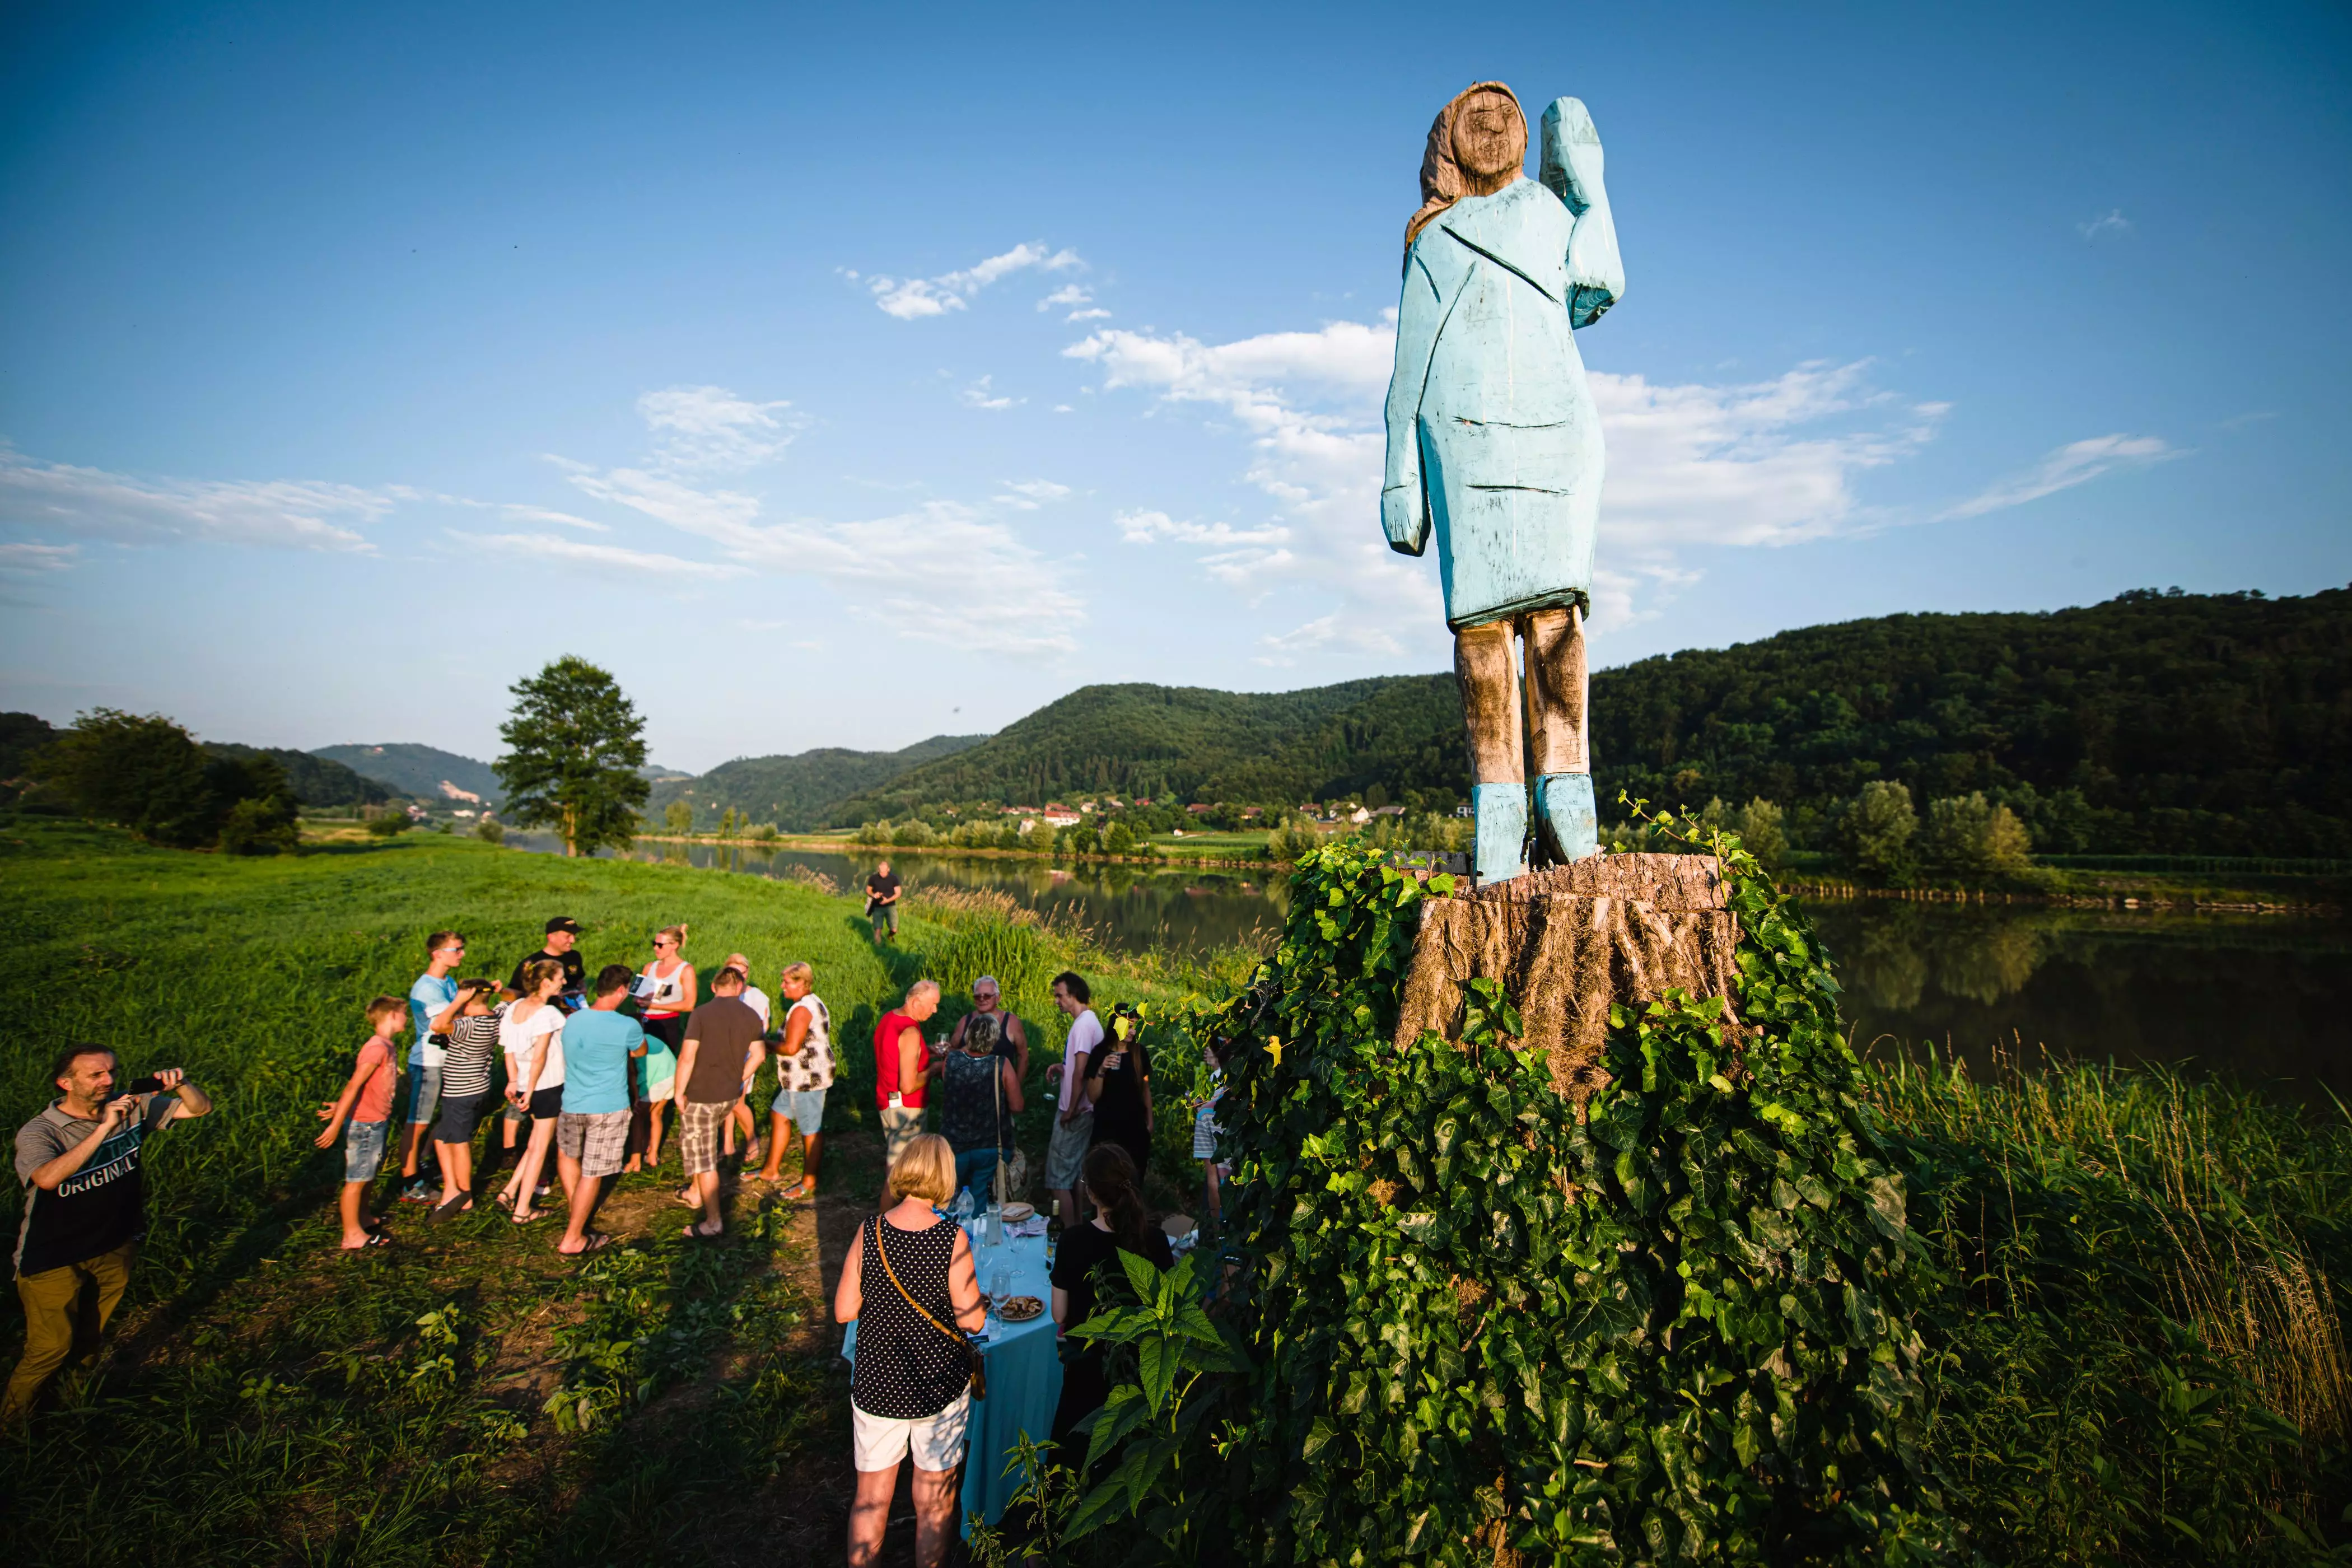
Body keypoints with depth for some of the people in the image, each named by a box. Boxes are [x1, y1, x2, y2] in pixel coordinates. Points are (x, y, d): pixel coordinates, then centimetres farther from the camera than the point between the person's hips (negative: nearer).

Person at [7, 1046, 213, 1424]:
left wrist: (181, 1085, -26)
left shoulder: (132, 1107, -11)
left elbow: (201, 1108, -5)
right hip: (54, 1259, -4)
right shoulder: (38, 1133, -21)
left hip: (116, 1248, 4)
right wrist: (104, 1128, -44)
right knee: (51, 1347, 6)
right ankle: (10, 1421, 32)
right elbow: (48, 1178, -40)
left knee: (92, 1336, 21)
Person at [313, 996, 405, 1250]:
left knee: (367, 1176, 21)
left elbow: (358, 1084, 13)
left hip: (378, 1123, 9)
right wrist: (336, 1125, -23)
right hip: (366, 1124, -9)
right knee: (356, 1179, 2)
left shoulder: (384, 1046, 9)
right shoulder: (377, 1047, -22)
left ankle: (364, 1222, 35)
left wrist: (339, 1108, 12)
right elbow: (354, 1086, -23)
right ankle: (352, 1236, 12)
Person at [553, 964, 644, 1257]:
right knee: (592, 1174, 5)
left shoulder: (571, 1020, -2)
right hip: (609, 1109, -5)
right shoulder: (627, 1026, -17)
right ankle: (572, 1239, 12)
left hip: (572, 1106, 5)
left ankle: (575, 1213, 33)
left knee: (567, 1155, 30)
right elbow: (640, 1051, 6)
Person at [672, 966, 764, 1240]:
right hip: (730, 1095, 6)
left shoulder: (701, 1014, -16)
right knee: (694, 1142, 30)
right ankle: (694, 1192, 42)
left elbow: (687, 1057, -18)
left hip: (701, 1096, -6)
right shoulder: (752, 1017, 0)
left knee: (703, 1159, 4)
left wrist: (680, 1093, -9)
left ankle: (713, 1222, 9)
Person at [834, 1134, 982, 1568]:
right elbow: (973, 1320, -14)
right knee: (934, 1501, 18)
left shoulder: (869, 1232, -13)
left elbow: (843, 1312, -5)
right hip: (940, 1386, -2)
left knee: (870, 1499, 21)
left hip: (876, 1385, 2)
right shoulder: (952, 1238, -20)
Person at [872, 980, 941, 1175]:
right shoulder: (910, 1032, -25)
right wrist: (934, 1069, -13)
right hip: (904, 1107, -10)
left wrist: (928, 1050, 9)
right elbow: (908, 1086, -27)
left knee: (891, 1158, 23)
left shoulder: (889, 1018, 3)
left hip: (885, 1101, 10)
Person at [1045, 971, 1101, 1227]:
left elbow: (1081, 1072, -23)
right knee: (1074, 1173, 18)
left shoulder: (1084, 1024, -19)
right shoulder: (1089, 1021, 12)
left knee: (1059, 1178, -2)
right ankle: (1075, 1227, 25)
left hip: (1075, 1113, -10)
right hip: (1082, 1111, 10)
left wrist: (1071, 1110, -18)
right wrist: (1062, 1069, 8)